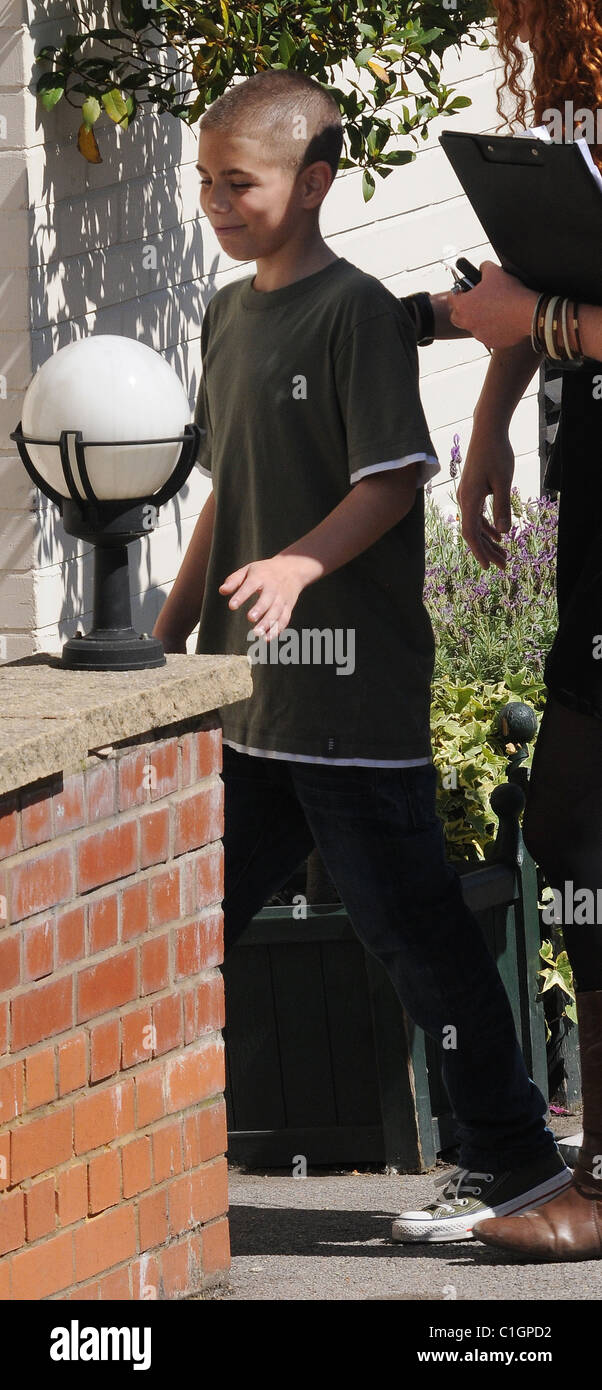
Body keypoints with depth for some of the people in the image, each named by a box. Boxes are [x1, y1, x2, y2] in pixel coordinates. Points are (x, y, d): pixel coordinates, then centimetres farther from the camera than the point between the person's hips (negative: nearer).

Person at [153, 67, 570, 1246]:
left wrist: (299, 565, -30)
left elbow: (396, 479, -17)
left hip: (353, 692, -8)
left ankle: (511, 1154, 8)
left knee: (409, 920, -1)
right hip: (247, 697, 8)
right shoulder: (228, 316, 13)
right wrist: (170, 638, 20)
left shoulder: (356, 312, -11)